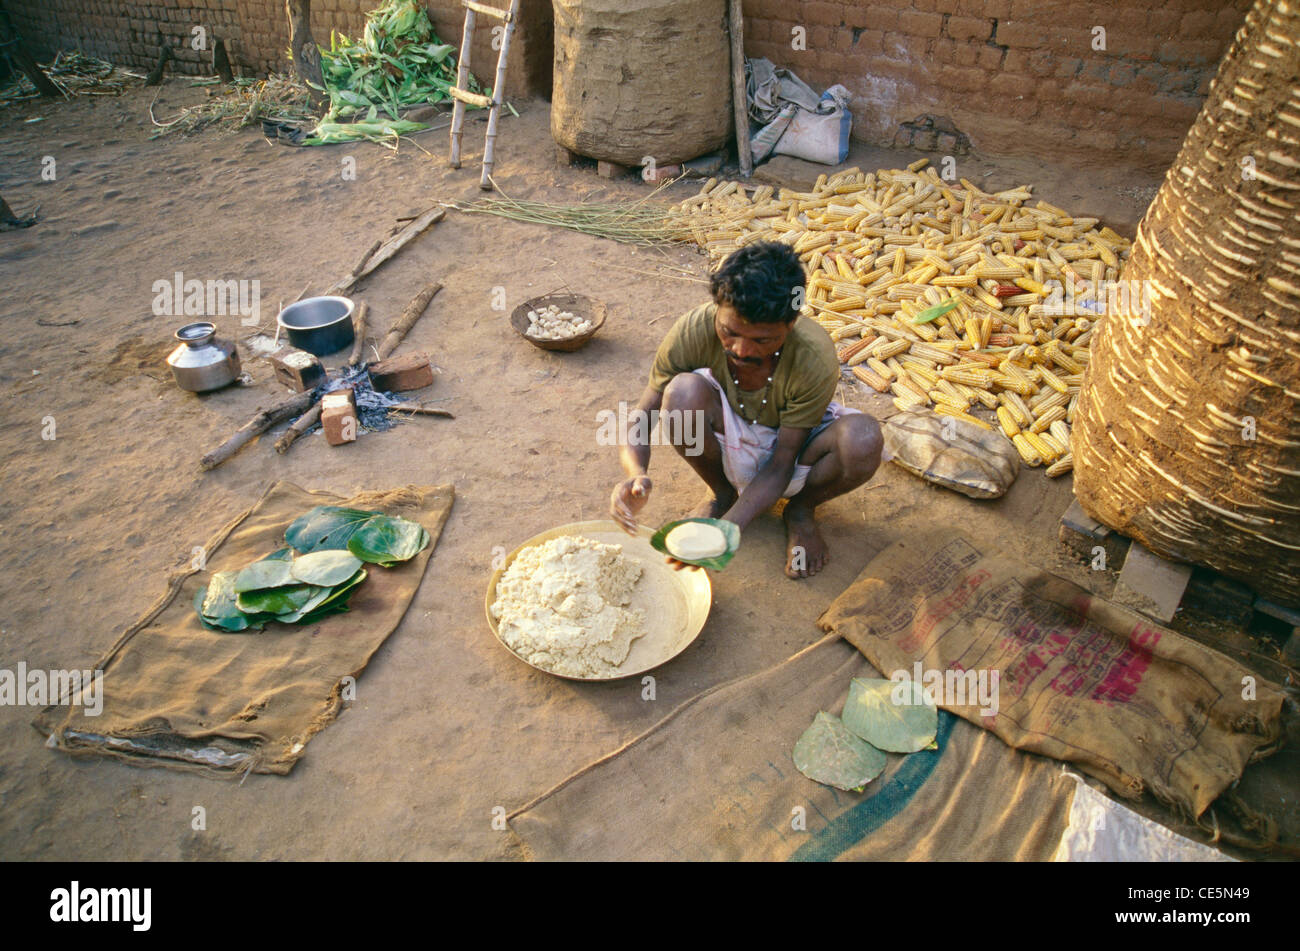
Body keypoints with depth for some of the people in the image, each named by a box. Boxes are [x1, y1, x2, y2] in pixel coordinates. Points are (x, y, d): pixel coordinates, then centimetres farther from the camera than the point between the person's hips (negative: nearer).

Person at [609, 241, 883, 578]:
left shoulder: (815, 358, -31)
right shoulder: (693, 331, -28)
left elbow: (781, 462, -24)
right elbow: (641, 416, -20)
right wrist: (636, 474, -43)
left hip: (792, 448, -1)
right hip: (728, 442, 1)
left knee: (863, 439, -34)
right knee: (682, 392, -32)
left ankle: (801, 509, 1)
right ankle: (721, 492, -1)